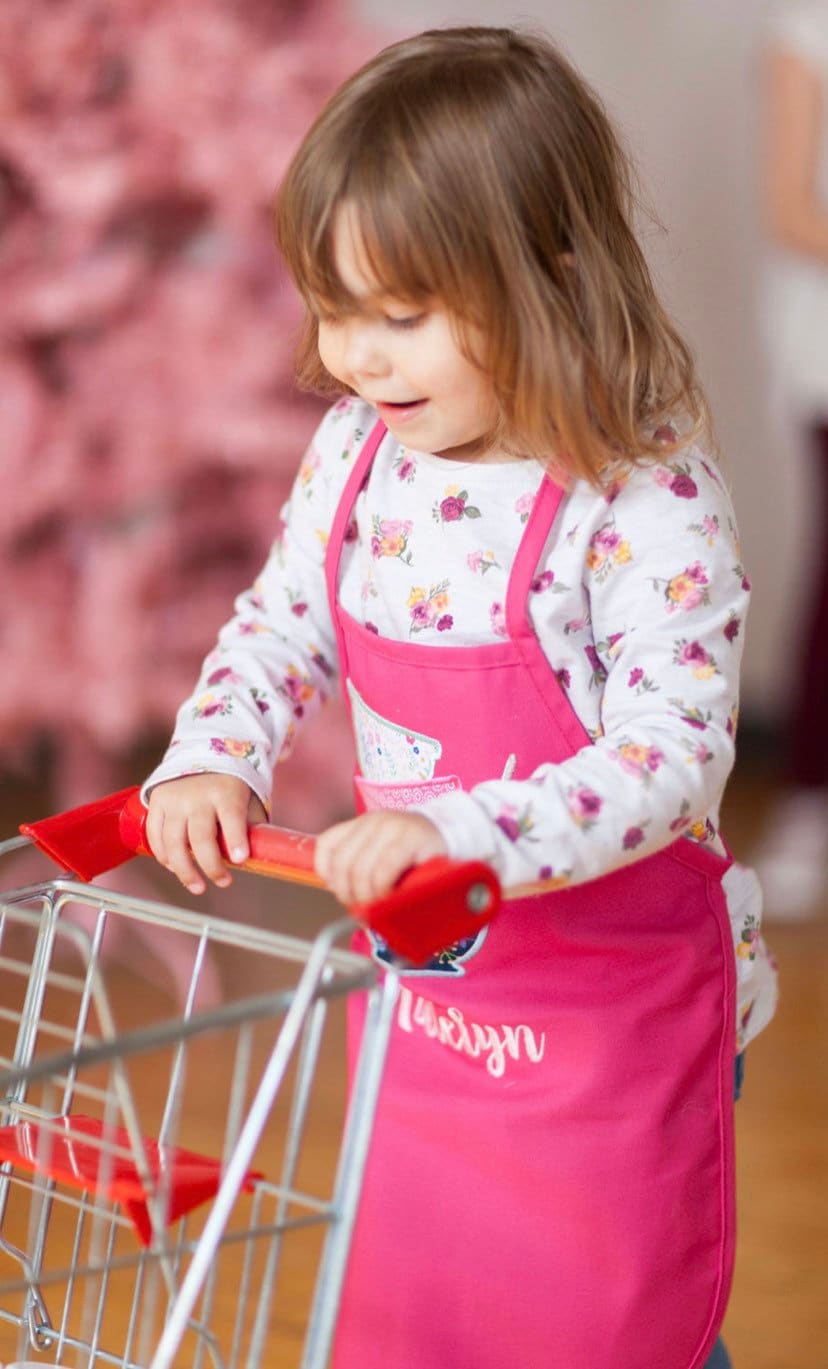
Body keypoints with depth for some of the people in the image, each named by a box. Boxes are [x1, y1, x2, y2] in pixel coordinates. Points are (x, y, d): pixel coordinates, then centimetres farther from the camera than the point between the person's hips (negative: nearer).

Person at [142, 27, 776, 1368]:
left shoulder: (647, 504, -25)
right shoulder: (356, 452, -5)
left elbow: (674, 755, -30)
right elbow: (284, 627, 7)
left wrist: (460, 832, -41)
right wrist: (212, 759, -12)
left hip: (616, 995, -6)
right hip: (425, 980, 6)